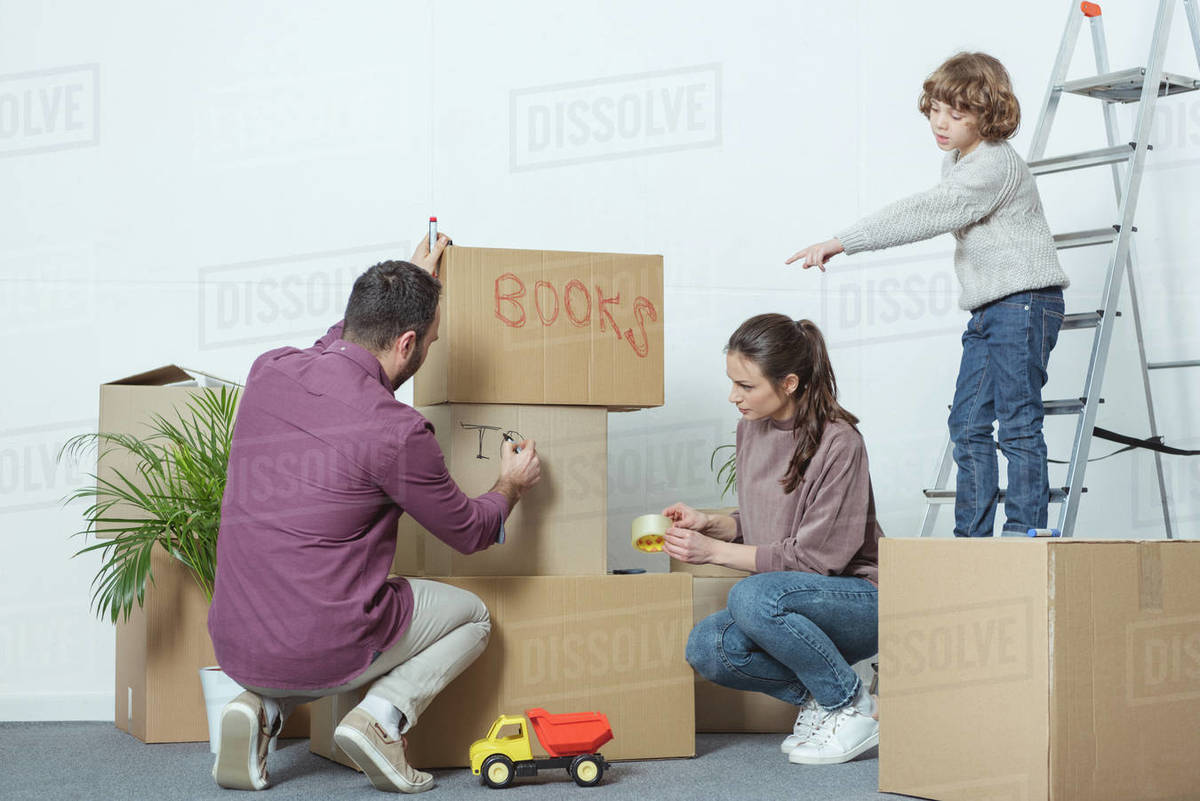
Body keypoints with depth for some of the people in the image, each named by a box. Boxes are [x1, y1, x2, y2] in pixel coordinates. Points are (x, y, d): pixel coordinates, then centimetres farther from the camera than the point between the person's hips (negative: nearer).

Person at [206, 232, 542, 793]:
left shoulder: (268, 371, 1)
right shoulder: (397, 431, -17)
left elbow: (345, 347, 27)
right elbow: (470, 533, 0)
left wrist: (411, 282, 38)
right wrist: (511, 487, 22)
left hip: (234, 647, 5)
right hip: (326, 649, -5)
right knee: (471, 615, 21)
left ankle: (261, 707, 11)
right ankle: (381, 715, -3)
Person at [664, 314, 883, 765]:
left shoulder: (837, 443, -19)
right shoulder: (751, 428, 5)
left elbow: (816, 556, -20)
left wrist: (715, 551, -20)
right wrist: (710, 523, -4)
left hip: (863, 600, -7)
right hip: (794, 596, 7)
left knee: (753, 597, -34)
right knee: (706, 649, -21)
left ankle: (853, 709, -13)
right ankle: (817, 698, 2)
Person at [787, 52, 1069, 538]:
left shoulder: (994, 166, -18)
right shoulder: (956, 161, 13)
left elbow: (922, 215, -26)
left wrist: (841, 243, -29)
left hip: (1024, 302, -10)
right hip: (987, 308, 10)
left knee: (1017, 424, -8)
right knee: (967, 424, 7)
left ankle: (1025, 537, -3)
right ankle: (971, 539, 11)